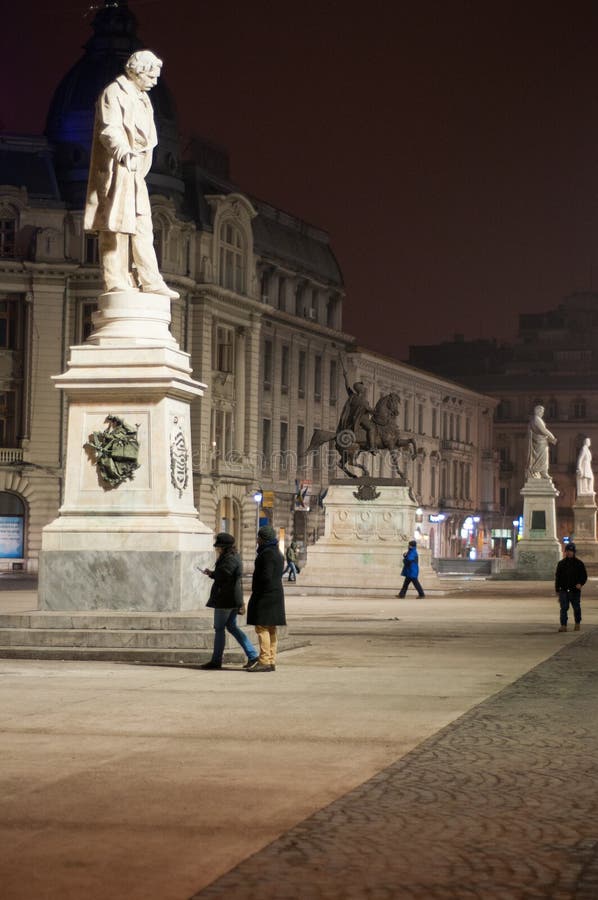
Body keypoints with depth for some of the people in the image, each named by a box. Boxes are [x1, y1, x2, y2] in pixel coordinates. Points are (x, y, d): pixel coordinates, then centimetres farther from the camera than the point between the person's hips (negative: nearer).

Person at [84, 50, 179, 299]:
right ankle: (116, 282, -9)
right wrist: (123, 151, -39)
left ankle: (151, 280, 5)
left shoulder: (142, 98, 20)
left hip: (135, 172, 9)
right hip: (114, 169, -9)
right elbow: (110, 129, -23)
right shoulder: (113, 93, -8)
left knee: (143, 227, 5)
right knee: (115, 226, -9)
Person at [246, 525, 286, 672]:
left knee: (262, 628, -10)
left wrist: (255, 589, -8)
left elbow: (266, 576, -23)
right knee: (270, 630, 10)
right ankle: (271, 661, 12)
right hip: (275, 593, 10)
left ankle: (264, 662, -12)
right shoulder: (276, 552, 17)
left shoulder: (268, 553, -15)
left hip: (266, 594, -10)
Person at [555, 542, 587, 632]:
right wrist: (557, 590, 5)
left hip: (575, 590, -1)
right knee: (564, 608, -6)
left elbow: (584, 576, 4)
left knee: (576, 608, 9)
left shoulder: (579, 563, 3)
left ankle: (577, 623, 28)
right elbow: (557, 577, 10)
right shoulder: (561, 563, 8)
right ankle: (563, 626, -7)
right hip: (564, 590, 1)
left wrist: (581, 583, -16)